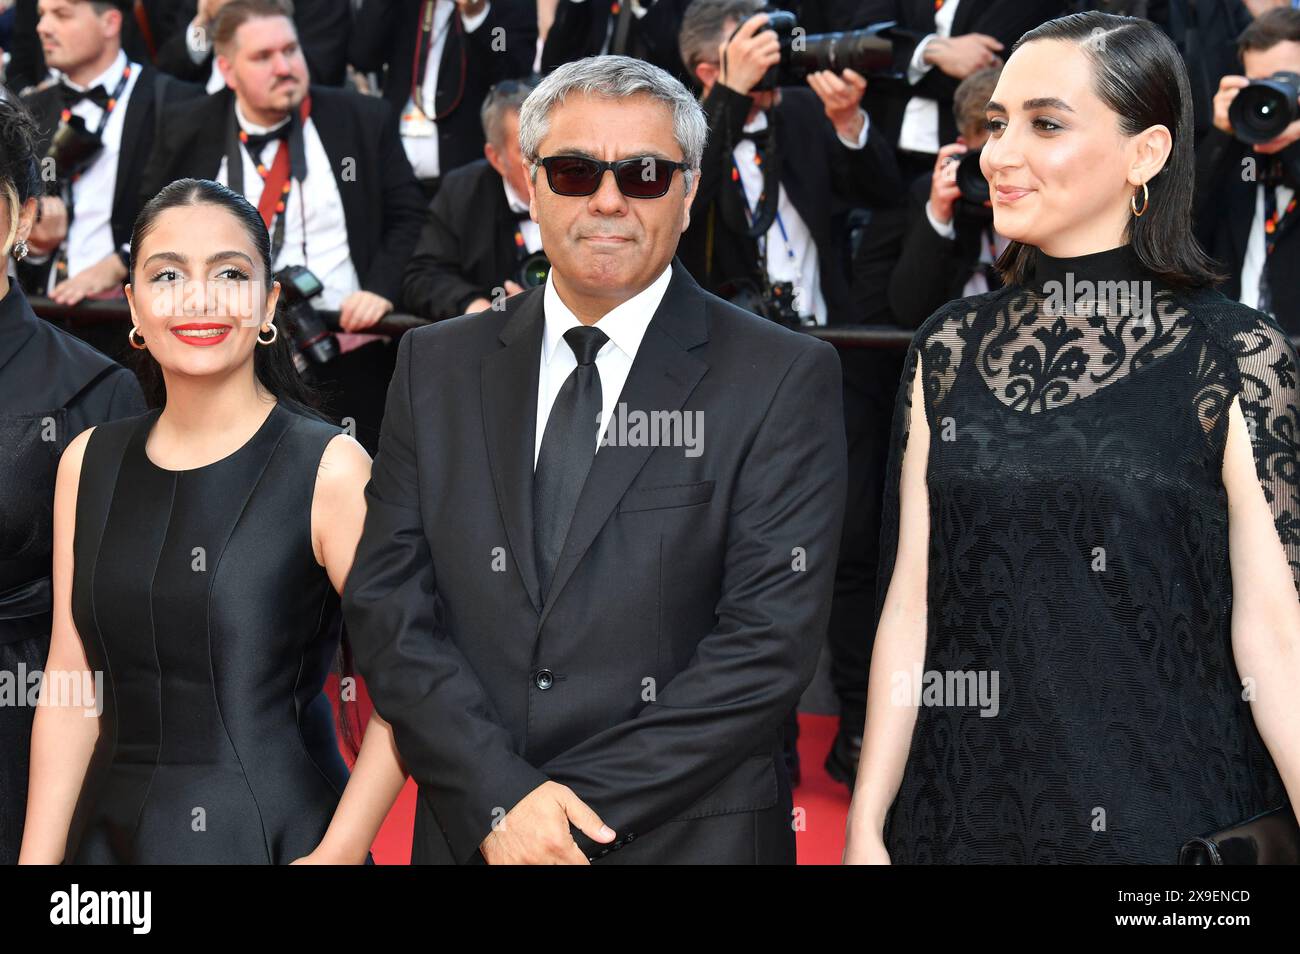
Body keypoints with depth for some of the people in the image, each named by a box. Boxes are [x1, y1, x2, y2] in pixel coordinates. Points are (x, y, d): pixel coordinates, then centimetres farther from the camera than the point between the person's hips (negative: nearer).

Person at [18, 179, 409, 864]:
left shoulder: (330, 468, -11)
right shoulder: (89, 463, 4)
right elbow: (72, 685, 5)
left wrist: (338, 853, -19)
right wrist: (38, 857, 0)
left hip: (277, 835, -4)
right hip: (113, 833, 4)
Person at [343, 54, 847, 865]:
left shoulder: (786, 380, -6)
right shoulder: (438, 366, 4)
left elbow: (771, 639, -12)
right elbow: (387, 601, -1)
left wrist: (583, 805, -16)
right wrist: (499, 796, -14)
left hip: (688, 837, -2)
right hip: (471, 834, 3)